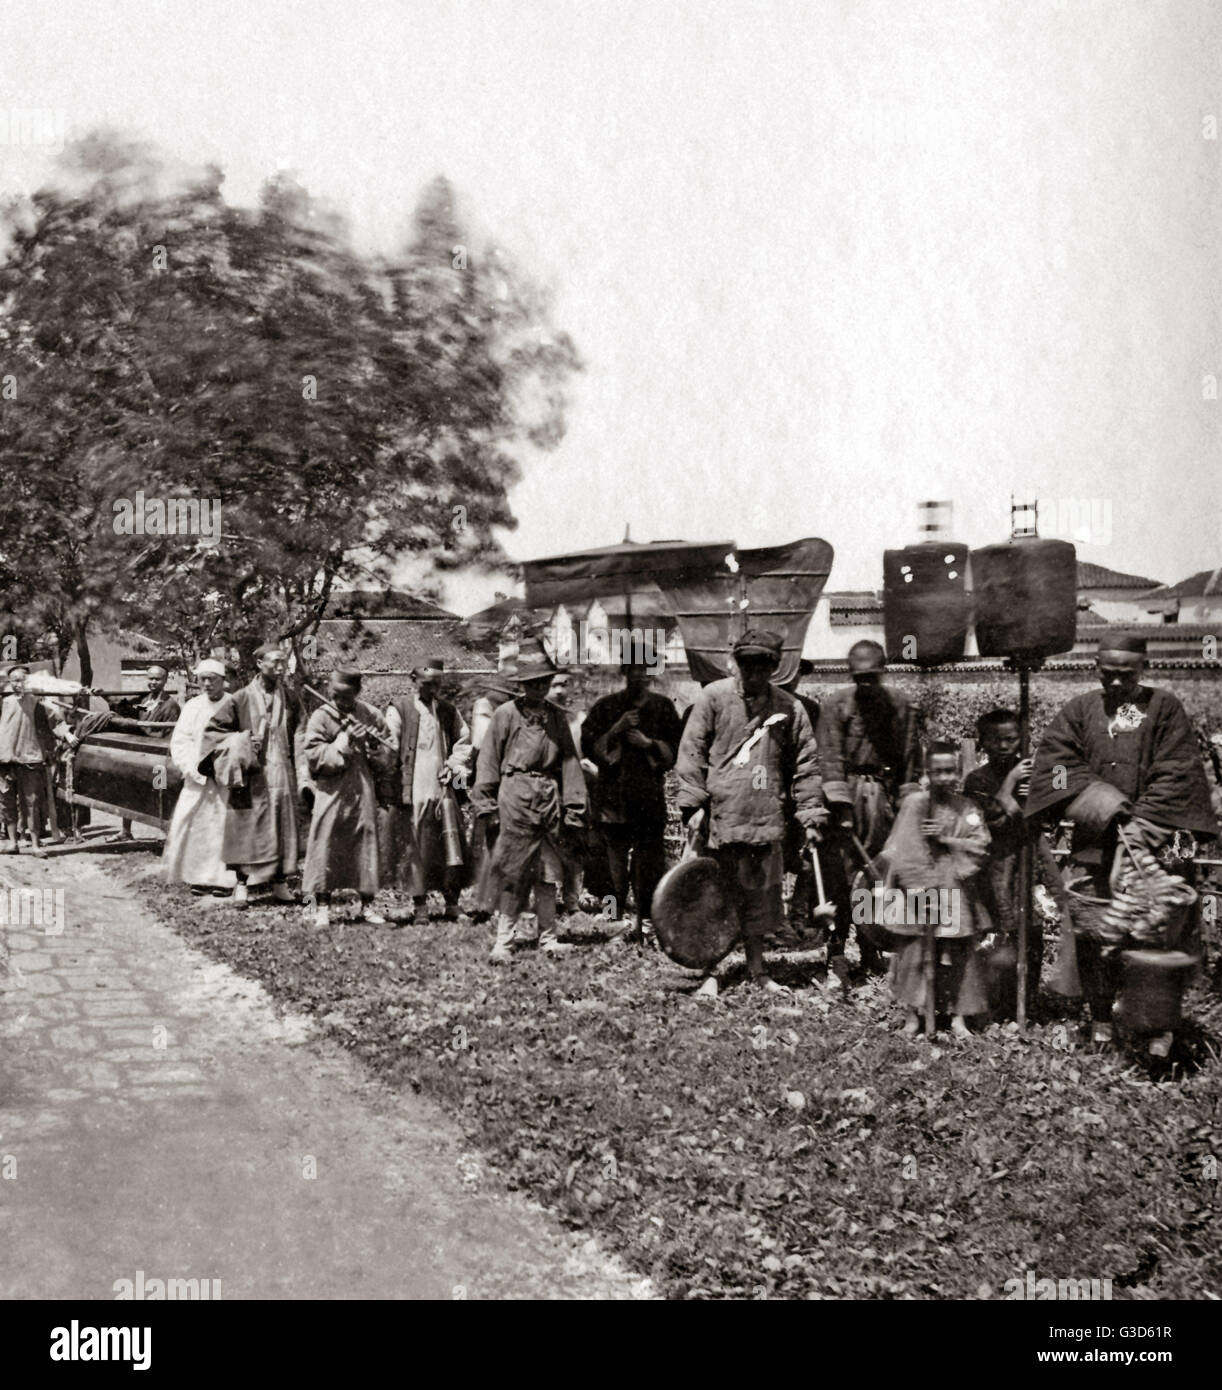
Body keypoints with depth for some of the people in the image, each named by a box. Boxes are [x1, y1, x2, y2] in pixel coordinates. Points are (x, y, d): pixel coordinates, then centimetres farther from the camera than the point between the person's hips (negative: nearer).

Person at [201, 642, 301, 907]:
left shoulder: (289, 701, 8)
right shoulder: (240, 699, -3)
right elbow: (212, 729, 2)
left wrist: (298, 773, 10)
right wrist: (238, 743, -12)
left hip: (282, 774, 4)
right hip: (250, 777, -3)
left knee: (282, 828, 5)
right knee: (246, 830, -2)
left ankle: (279, 883, 13)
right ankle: (242, 884, 6)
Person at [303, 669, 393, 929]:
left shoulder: (370, 715, 5)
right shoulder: (321, 717, -3)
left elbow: (389, 751, 10)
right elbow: (314, 756, -10)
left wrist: (374, 744, -10)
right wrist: (344, 742, -17)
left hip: (364, 792, 2)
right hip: (332, 792, -2)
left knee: (366, 843, 5)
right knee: (326, 846, -2)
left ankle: (367, 905, 15)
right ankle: (322, 906, 8)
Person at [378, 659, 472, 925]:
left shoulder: (448, 710, 12)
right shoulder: (398, 709, -1)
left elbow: (464, 741, 22)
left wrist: (455, 765, 5)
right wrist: (389, 790, -10)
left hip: (442, 790, 3)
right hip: (410, 791, -3)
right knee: (413, 850, 0)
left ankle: (452, 902, 12)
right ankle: (420, 906, 8)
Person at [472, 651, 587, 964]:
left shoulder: (557, 716, 11)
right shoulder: (506, 714, 1)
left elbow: (569, 760, 12)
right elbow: (489, 759, 1)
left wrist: (573, 805, 7)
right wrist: (486, 803, -3)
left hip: (549, 797, 4)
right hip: (515, 795, -4)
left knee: (548, 872, 8)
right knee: (510, 872, -6)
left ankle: (546, 936, 18)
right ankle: (504, 939, -3)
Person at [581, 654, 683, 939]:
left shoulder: (663, 708, 10)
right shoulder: (605, 707, 8)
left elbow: (676, 750, 7)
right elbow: (590, 747, 2)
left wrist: (649, 744, -9)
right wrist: (617, 729, -11)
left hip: (651, 795, 0)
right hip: (613, 795, 0)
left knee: (649, 860, -4)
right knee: (615, 856, 0)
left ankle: (643, 919, 0)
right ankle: (615, 916, 9)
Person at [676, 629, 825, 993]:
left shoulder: (788, 709, 7)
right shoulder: (714, 697, 0)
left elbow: (805, 763, 10)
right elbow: (691, 751, -1)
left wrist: (810, 814, 6)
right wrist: (693, 803, -8)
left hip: (766, 819, 2)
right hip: (719, 816, -2)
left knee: (760, 894, 8)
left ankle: (757, 969, 21)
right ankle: (711, 970, 12)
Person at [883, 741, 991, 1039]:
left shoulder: (968, 809, 5)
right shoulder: (914, 804, -3)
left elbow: (980, 846, -3)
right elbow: (900, 850, -6)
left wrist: (946, 838, -14)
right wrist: (920, 886, -12)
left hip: (957, 894, 2)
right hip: (918, 892, -2)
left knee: (958, 955, 5)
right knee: (915, 952, 3)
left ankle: (958, 1016, 15)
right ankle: (913, 1014, 15)